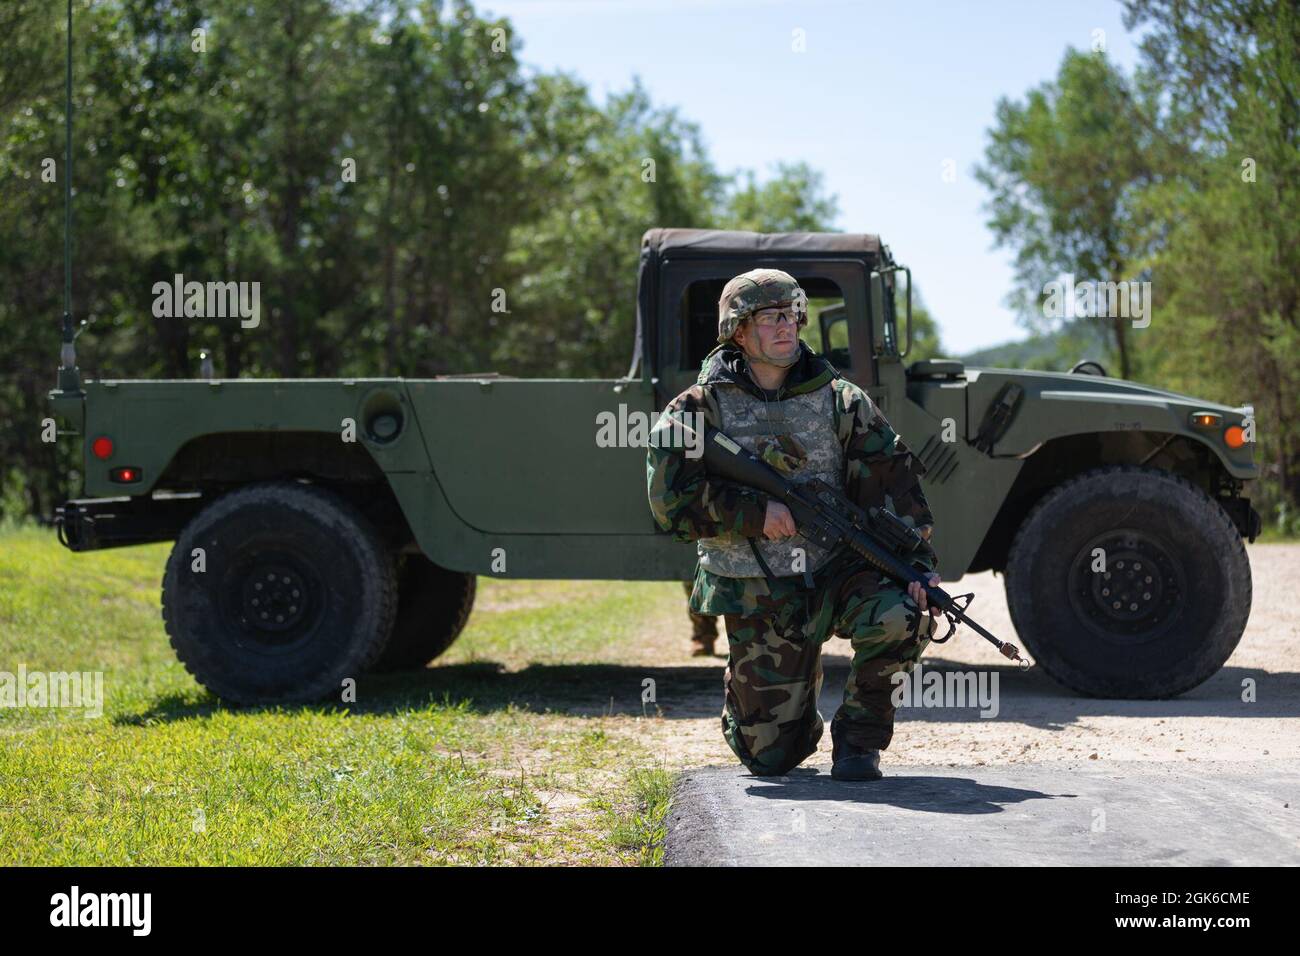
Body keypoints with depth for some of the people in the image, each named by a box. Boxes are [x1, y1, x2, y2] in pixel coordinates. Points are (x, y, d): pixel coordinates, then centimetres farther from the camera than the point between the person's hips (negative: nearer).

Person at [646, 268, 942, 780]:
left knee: (901, 617, -32)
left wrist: (920, 562, -14)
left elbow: (893, 478, -2)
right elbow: (671, 497, -11)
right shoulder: (698, 410, -2)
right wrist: (756, 512, -20)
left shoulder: (841, 400, 3)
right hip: (758, 596, -1)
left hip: (840, 570, 2)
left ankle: (858, 737, -6)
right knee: (772, 756, -3)